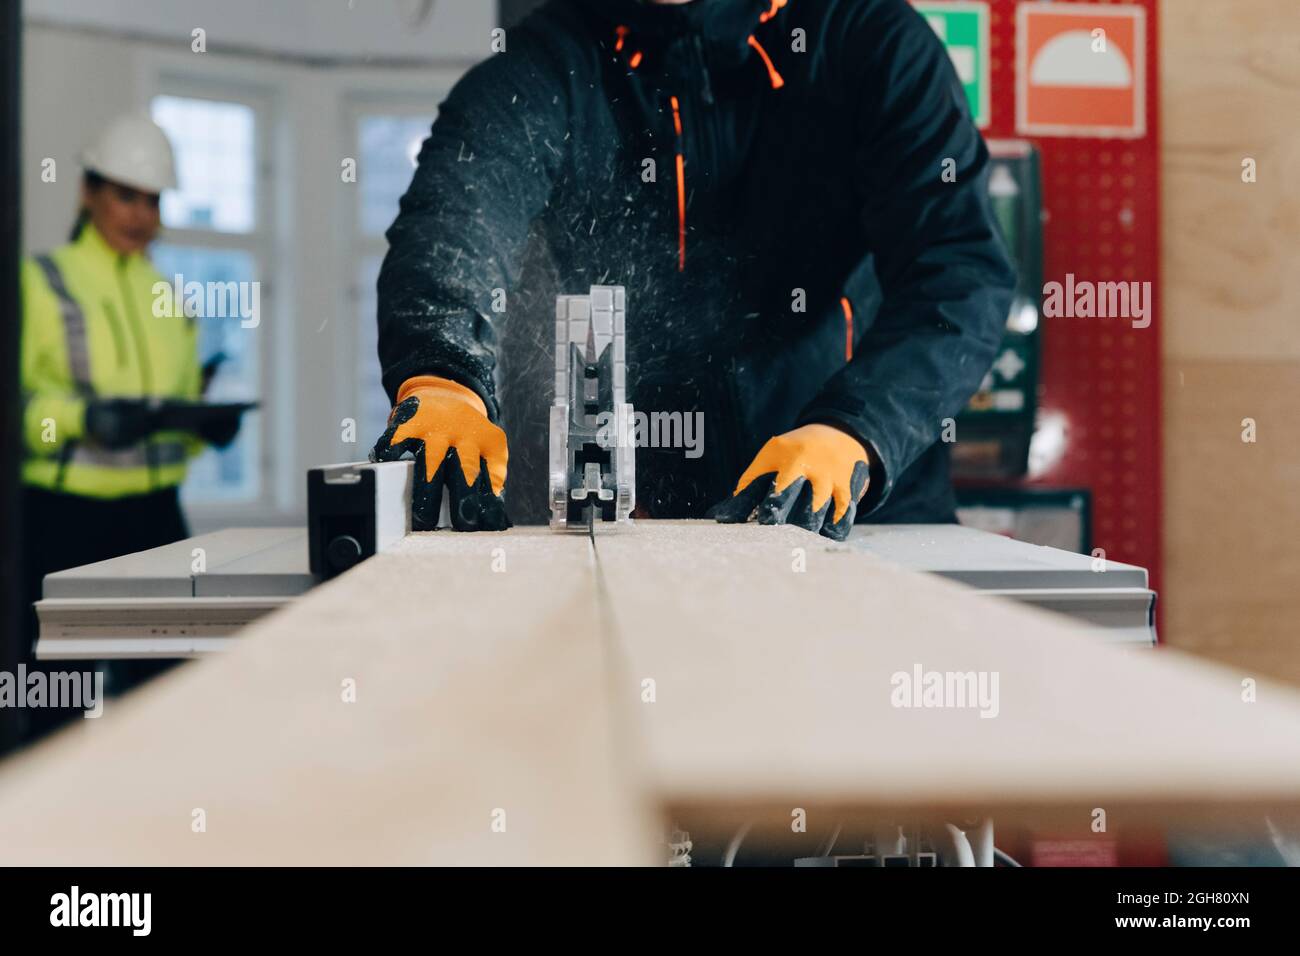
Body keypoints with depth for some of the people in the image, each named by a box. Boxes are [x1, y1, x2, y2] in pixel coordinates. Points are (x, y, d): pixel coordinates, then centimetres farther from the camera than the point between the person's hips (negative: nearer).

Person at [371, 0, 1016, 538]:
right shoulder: (551, 62, 2)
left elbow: (963, 274, -12)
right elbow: (451, 219, -17)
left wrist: (850, 435, -31)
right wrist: (440, 377, -39)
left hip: (863, 524, -1)